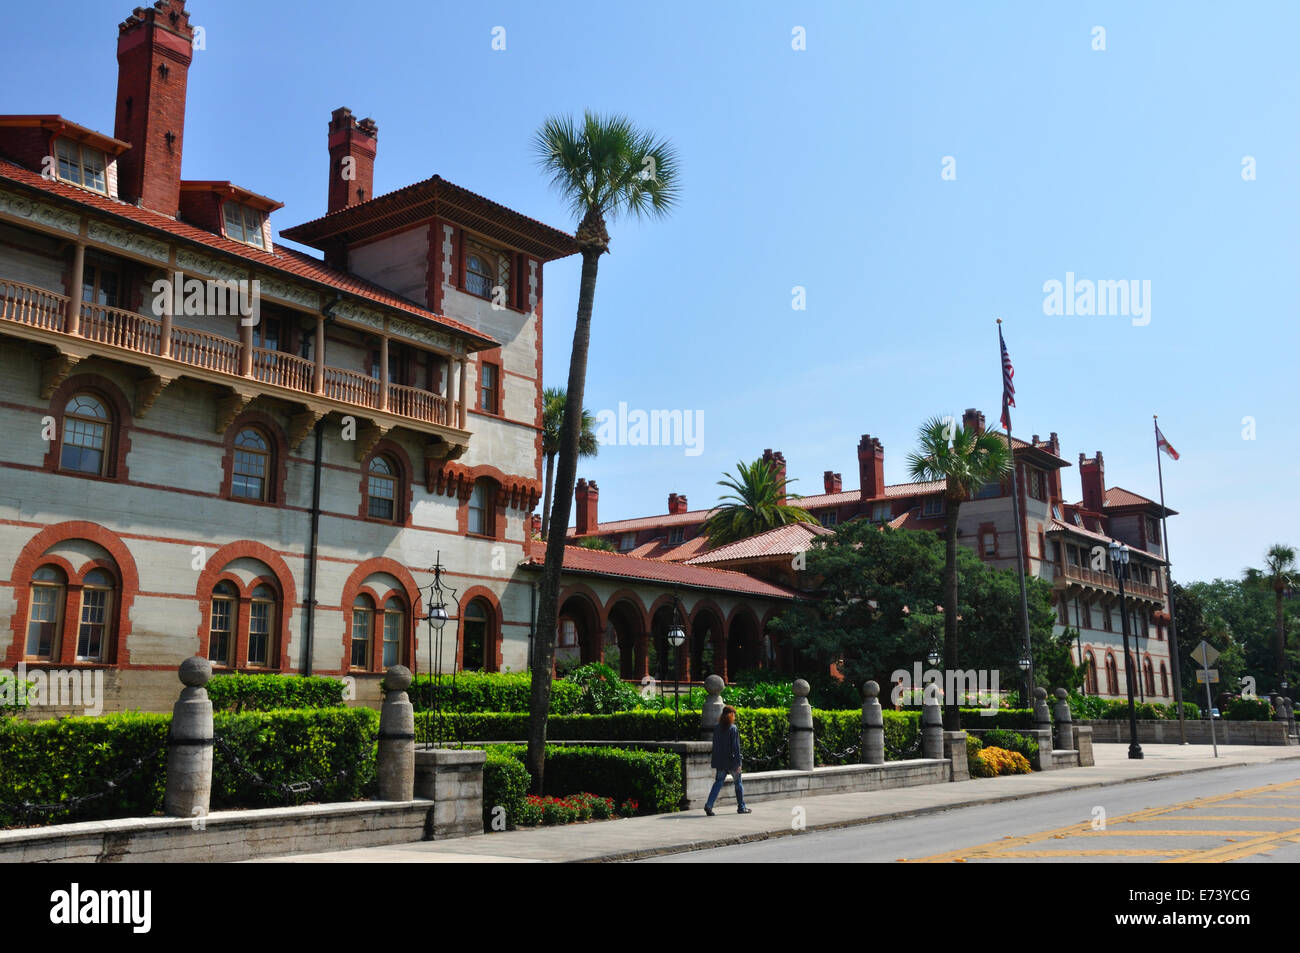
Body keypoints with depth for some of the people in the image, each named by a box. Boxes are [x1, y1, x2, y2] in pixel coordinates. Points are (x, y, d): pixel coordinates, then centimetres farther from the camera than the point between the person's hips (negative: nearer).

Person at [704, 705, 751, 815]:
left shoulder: (716, 728, 4)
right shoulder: (733, 728, -13)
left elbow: (715, 745, 9)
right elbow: (736, 747, -14)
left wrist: (716, 762, 15)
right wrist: (738, 763, -11)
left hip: (720, 762, 4)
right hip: (732, 761, -4)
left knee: (718, 783, 5)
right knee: (738, 783, 12)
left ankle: (709, 805, -10)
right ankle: (741, 807, 20)